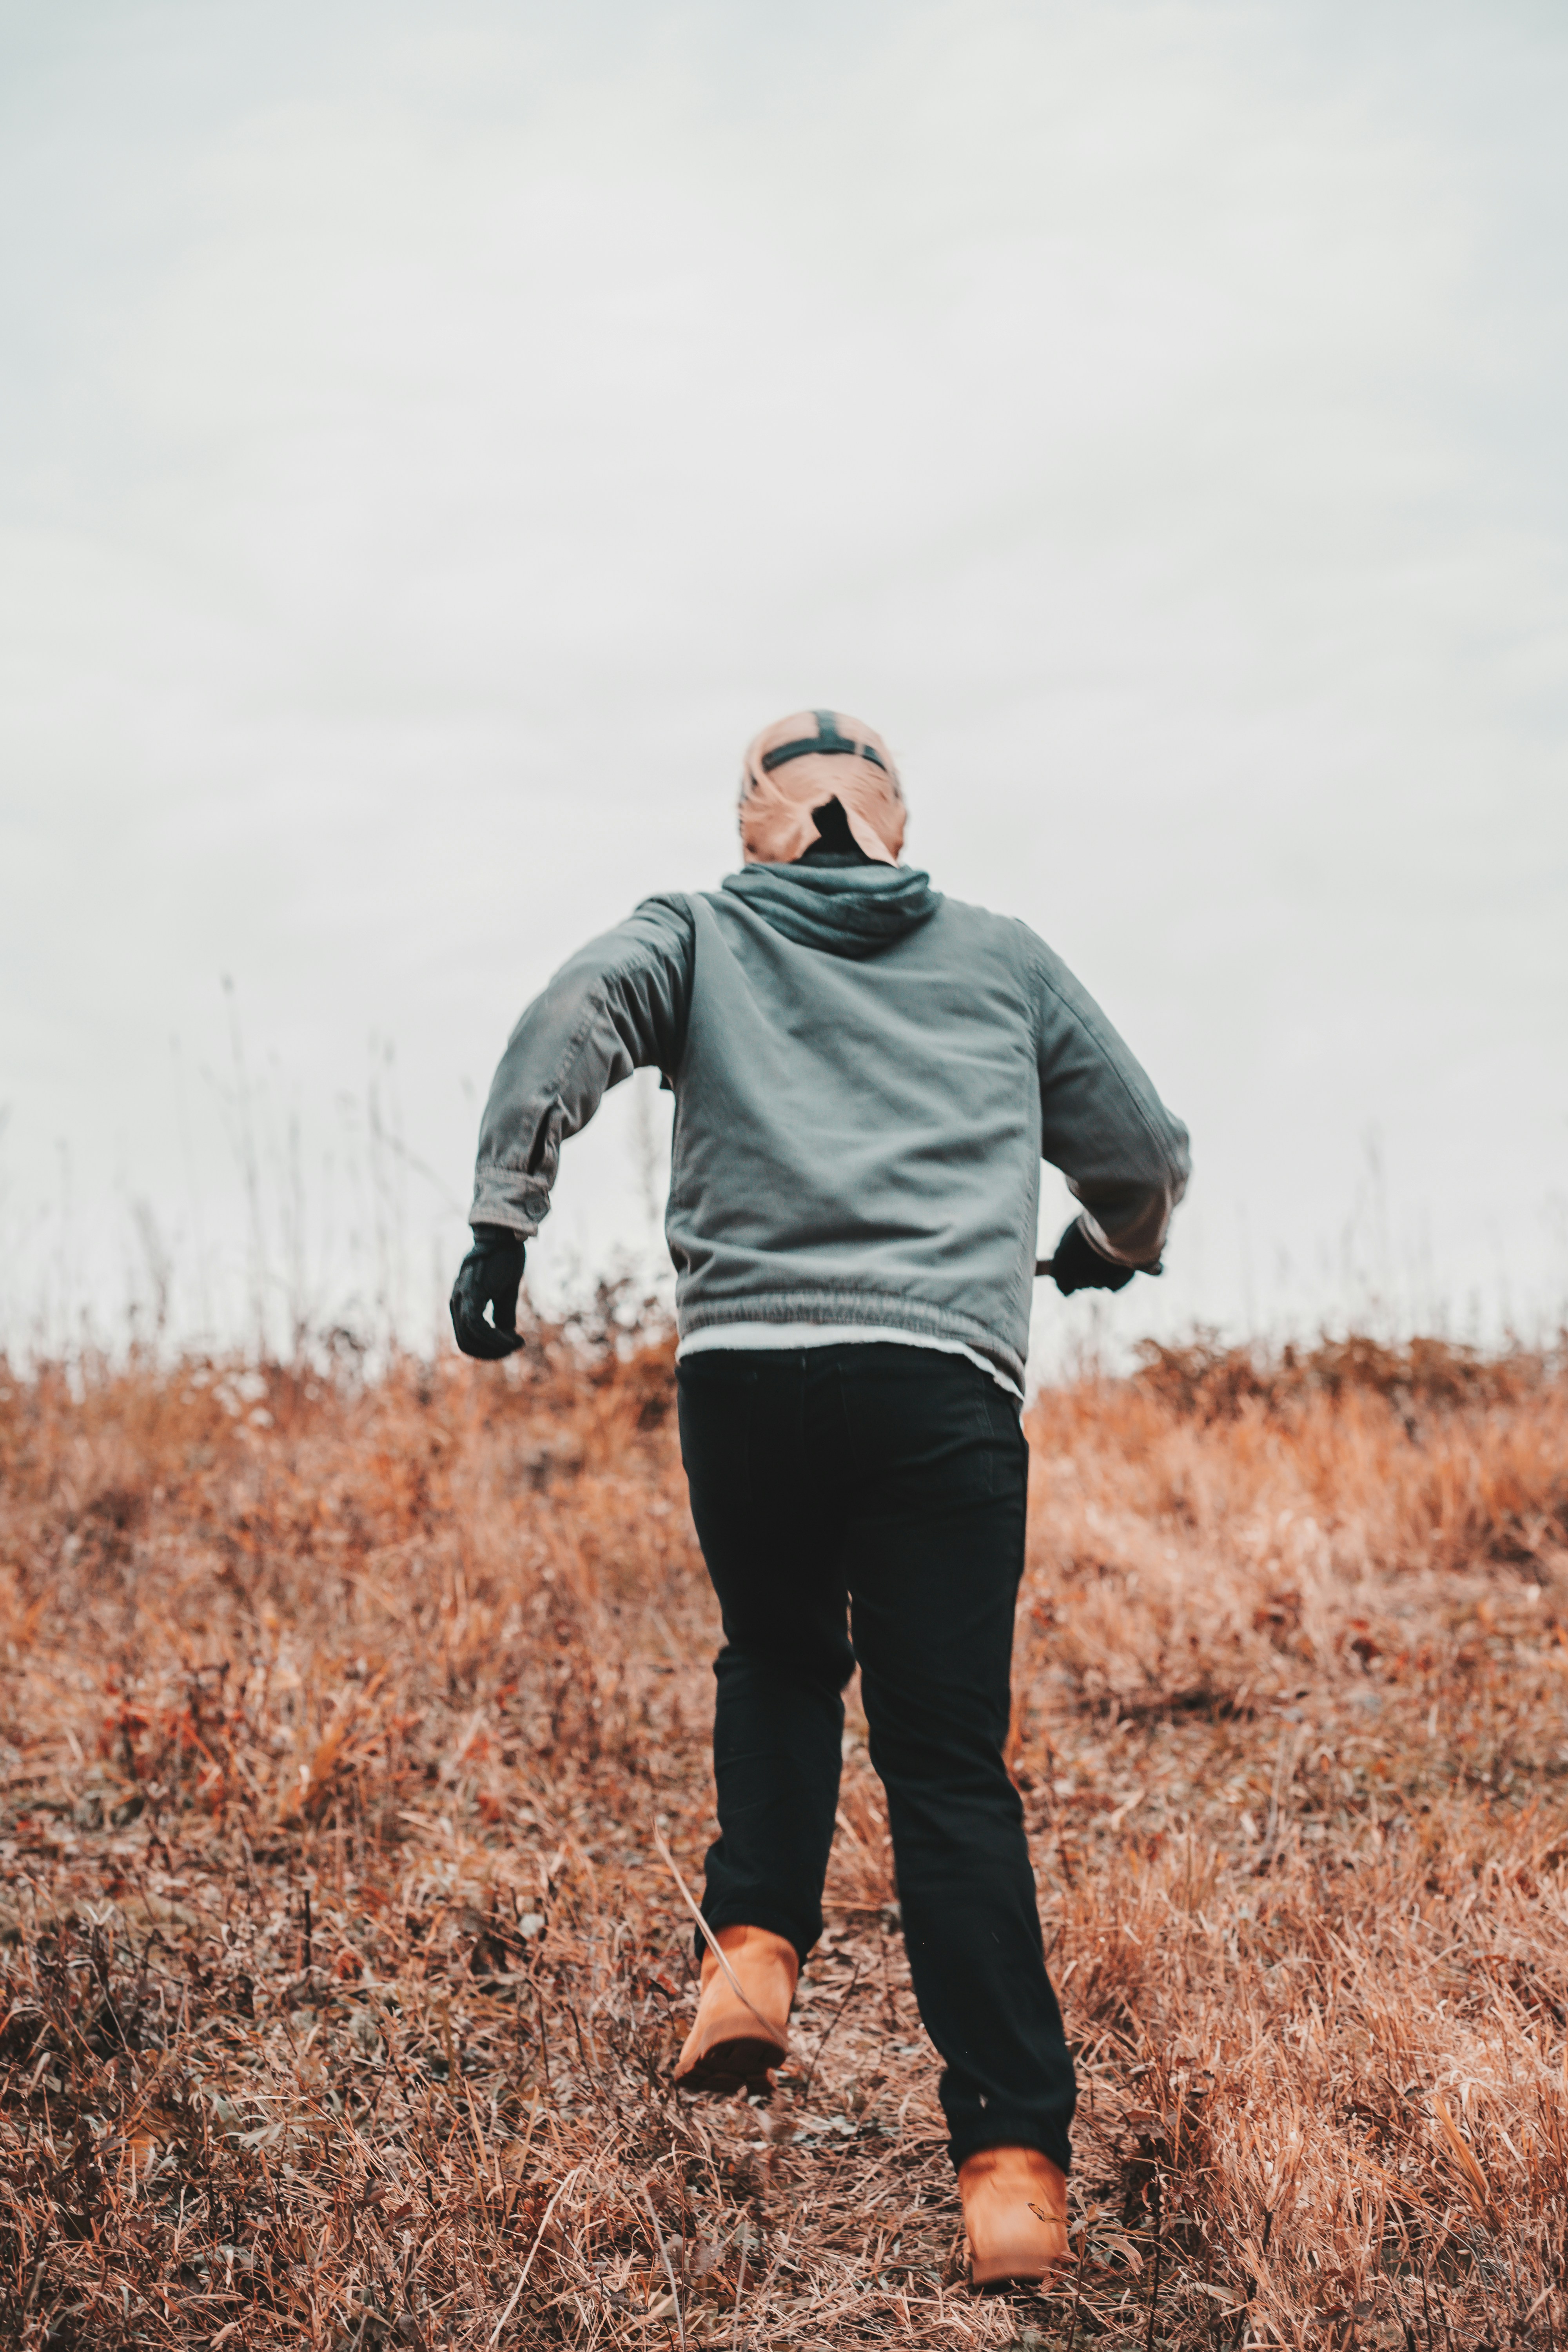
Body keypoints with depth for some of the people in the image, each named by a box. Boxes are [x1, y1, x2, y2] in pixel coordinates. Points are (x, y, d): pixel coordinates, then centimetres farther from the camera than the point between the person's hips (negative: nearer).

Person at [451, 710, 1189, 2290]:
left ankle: (756, 1942, 6)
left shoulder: (698, 934, 18)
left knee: (778, 1659, 26)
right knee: (949, 1759, 2)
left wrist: (502, 1224, -7)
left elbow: (571, 1020, -3)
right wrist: (1108, 1250, 49)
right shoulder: (1004, 961, 22)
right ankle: (1013, 2158, -5)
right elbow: (1148, 1155, 28)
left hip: (743, 1363, 0)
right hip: (945, 1379, 0)